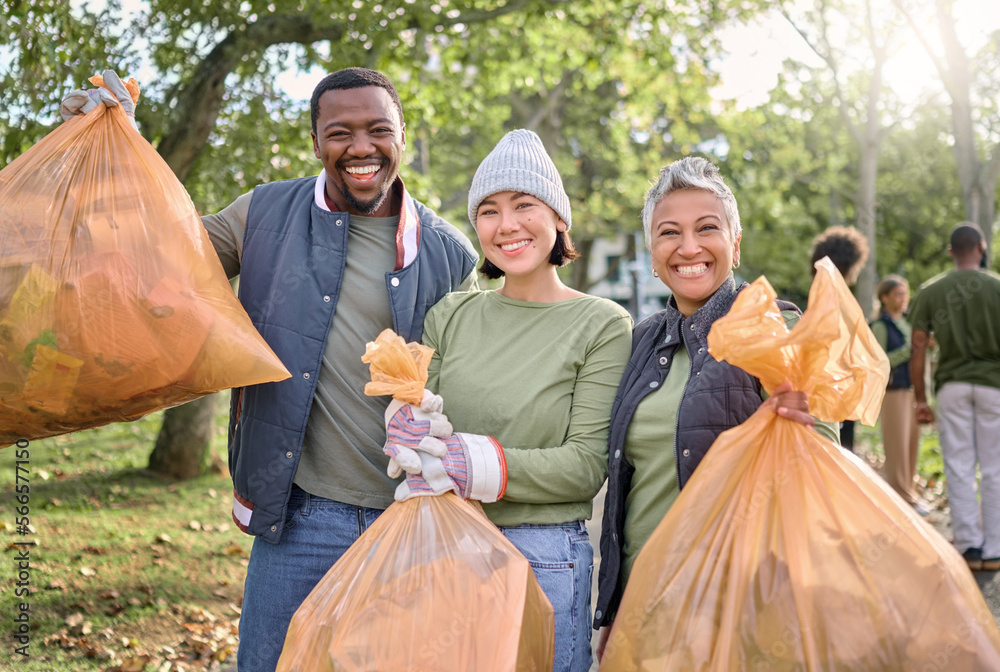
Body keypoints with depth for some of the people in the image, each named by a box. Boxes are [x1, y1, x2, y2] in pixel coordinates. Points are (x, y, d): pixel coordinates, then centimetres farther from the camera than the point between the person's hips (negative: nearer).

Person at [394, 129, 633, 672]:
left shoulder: (602, 323, -3)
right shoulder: (450, 316, 8)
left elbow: (587, 464, -9)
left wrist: (483, 465, -22)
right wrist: (417, 456, -19)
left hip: (543, 560, -3)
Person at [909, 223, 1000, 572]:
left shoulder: (930, 291, 2)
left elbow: (918, 349, -1)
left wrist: (920, 400, 5)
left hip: (951, 385, 1)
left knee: (959, 469, 6)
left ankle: (969, 545, 6)